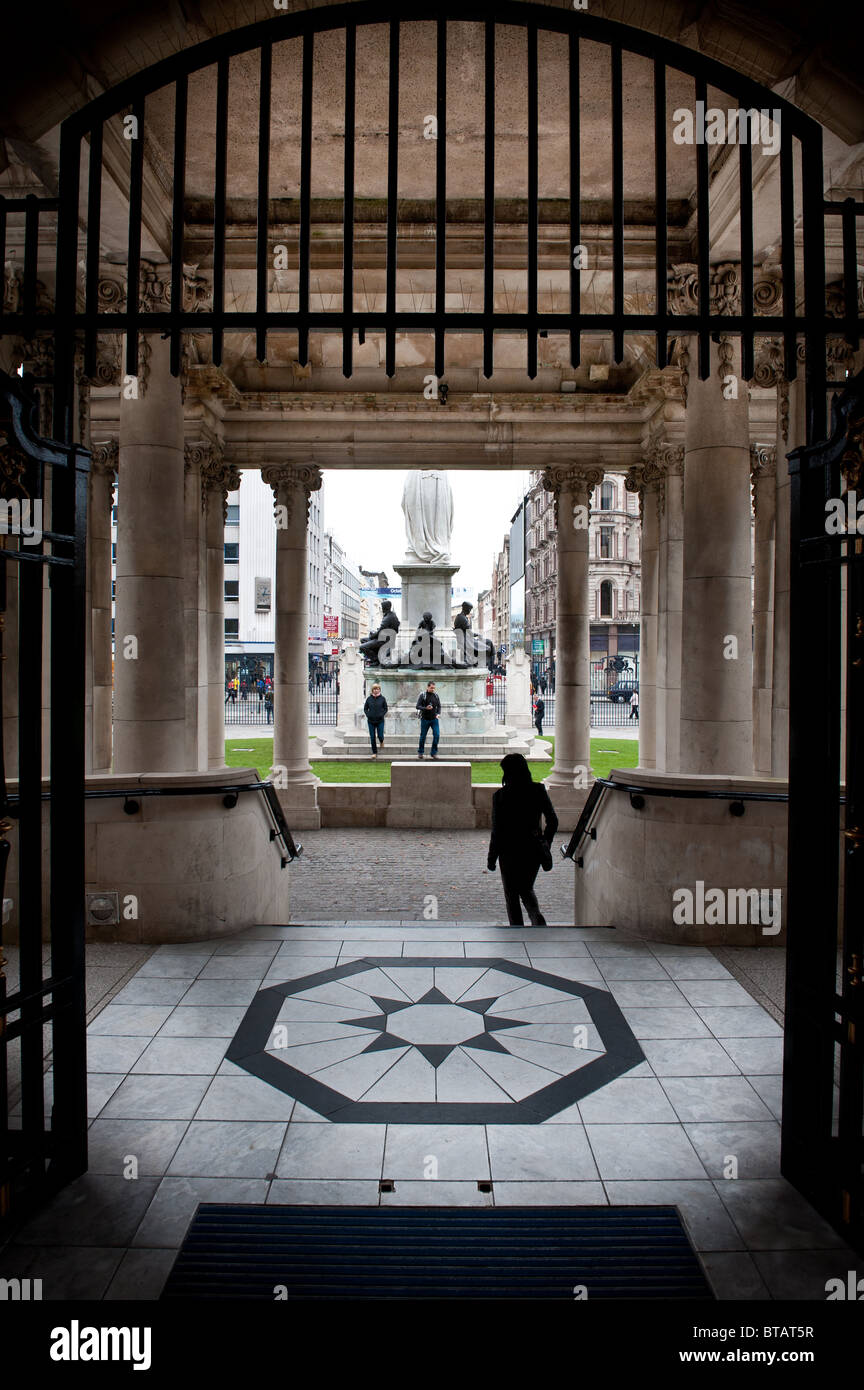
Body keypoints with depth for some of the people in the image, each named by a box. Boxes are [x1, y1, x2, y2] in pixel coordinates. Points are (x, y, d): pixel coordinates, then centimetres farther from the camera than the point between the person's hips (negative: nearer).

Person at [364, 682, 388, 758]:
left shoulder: (382, 698, -1)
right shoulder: (369, 698, 2)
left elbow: (385, 709, 5)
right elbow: (365, 708, 9)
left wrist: (382, 714, -11)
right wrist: (368, 715, -7)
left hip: (380, 721, -1)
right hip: (371, 721, 1)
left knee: (380, 736, -5)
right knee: (372, 737, 1)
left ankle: (381, 741, 32)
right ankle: (374, 752, 13)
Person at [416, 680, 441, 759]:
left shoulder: (436, 695, 5)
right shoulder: (423, 695, -6)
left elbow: (439, 706, 13)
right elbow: (418, 706, -8)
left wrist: (438, 713, -5)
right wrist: (425, 708, -25)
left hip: (434, 719, 2)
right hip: (425, 719, -2)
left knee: (437, 735, -9)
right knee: (423, 736, 6)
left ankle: (434, 752, 3)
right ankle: (420, 752, 23)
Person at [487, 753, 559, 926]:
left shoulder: (500, 796, -14)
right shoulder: (539, 790, -4)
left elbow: (497, 831, -12)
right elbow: (553, 821, 0)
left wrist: (491, 859, -1)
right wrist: (545, 845, 14)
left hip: (510, 852, -3)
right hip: (533, 851, 4)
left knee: (512, 894, 14)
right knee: (527, 889, 24)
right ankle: (537, 917, -1)